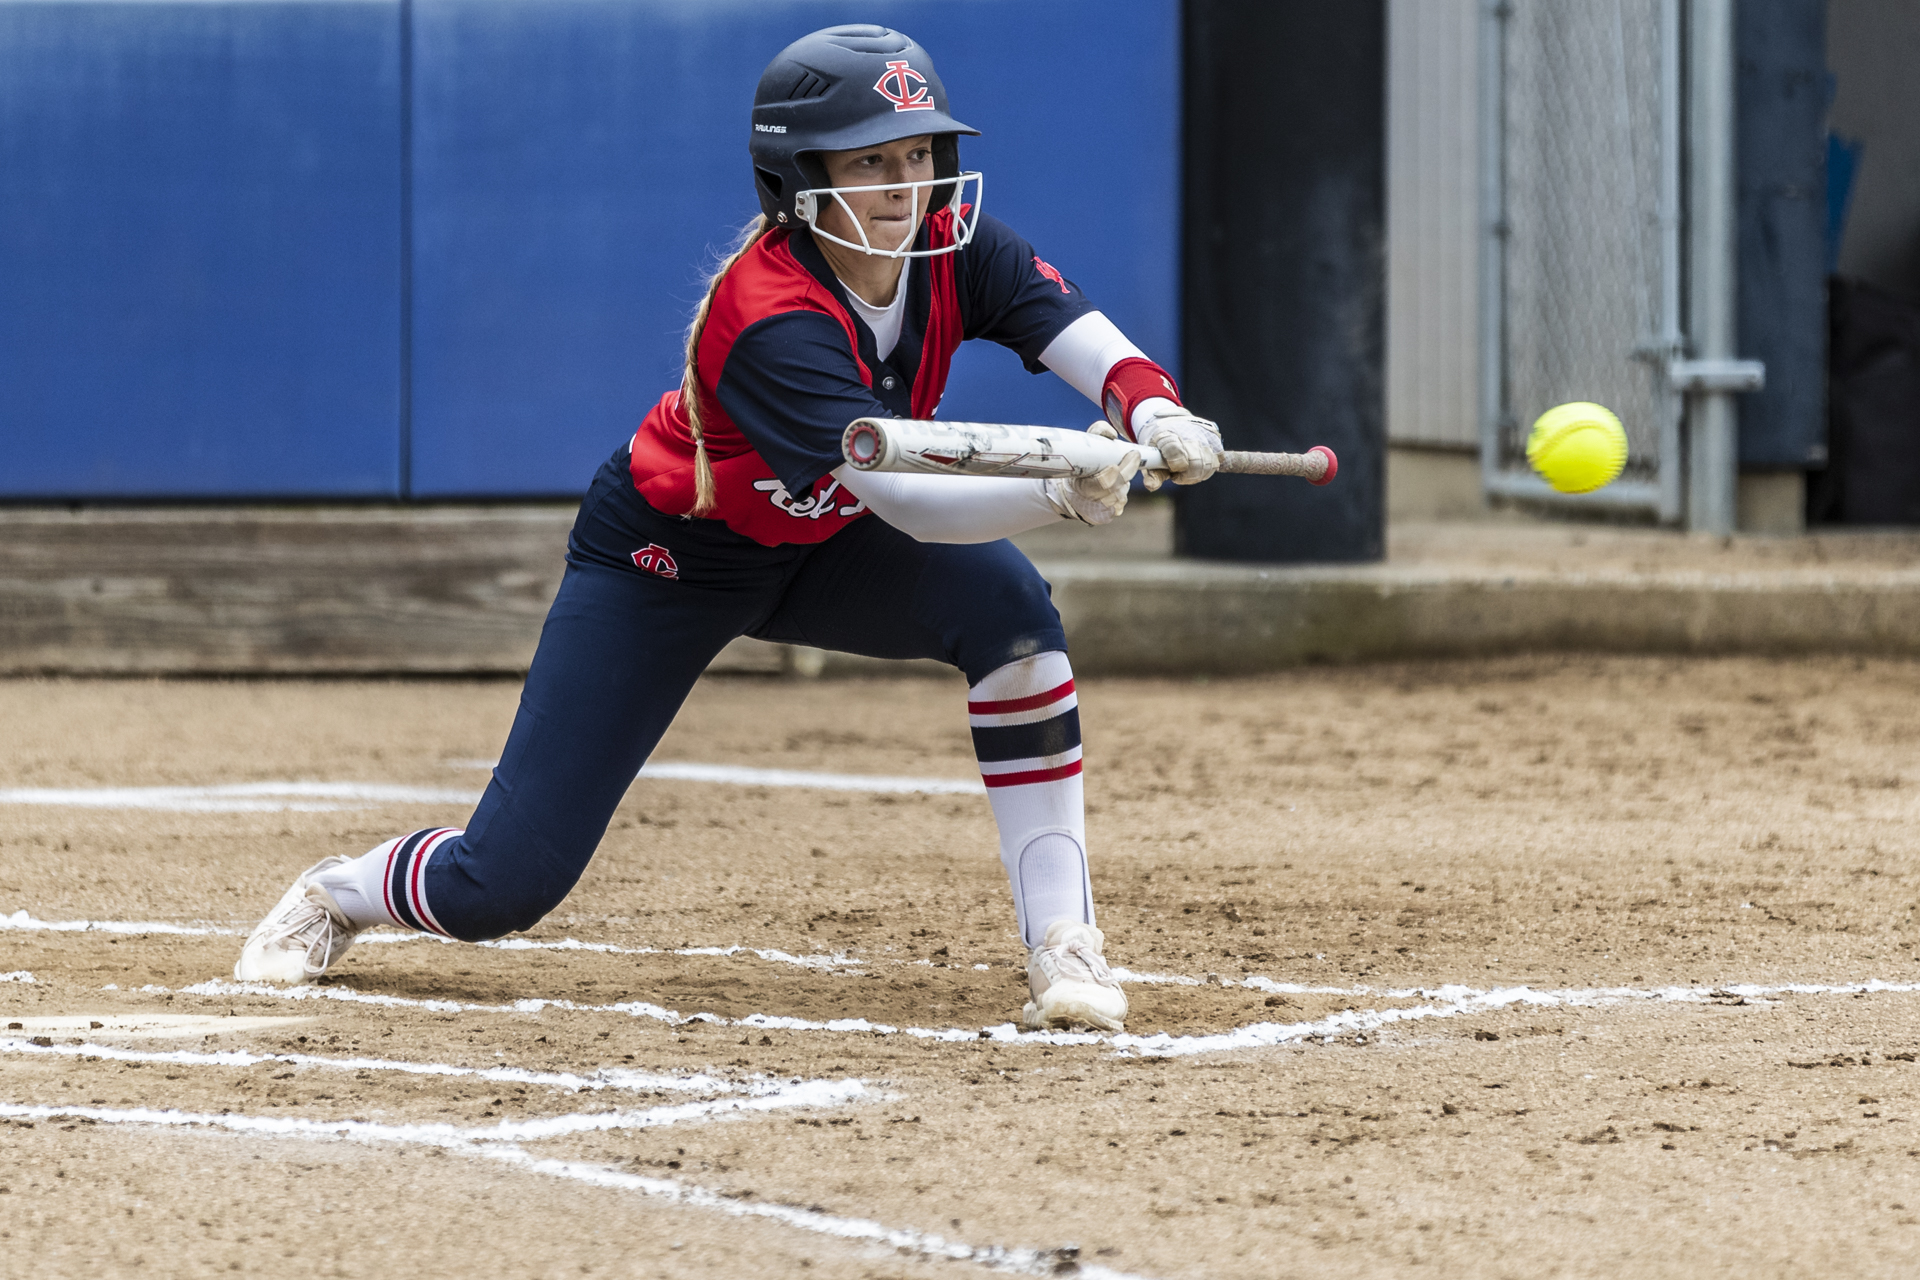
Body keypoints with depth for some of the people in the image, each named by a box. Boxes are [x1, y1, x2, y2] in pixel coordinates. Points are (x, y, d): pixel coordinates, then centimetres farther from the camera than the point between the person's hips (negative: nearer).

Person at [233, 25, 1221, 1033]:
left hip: (821, 546, 6)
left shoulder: (952, 248, -16)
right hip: (666, 561, -6)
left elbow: (1087, 341, -26)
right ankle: (339, 894, 28)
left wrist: (1155, 414, -49)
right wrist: (1059, 489, -61)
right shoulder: (772, 320, -36)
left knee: (1009, 608, -26)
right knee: (499, 889, -9)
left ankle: (1062, 946, -19)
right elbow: (909, 502, -44)